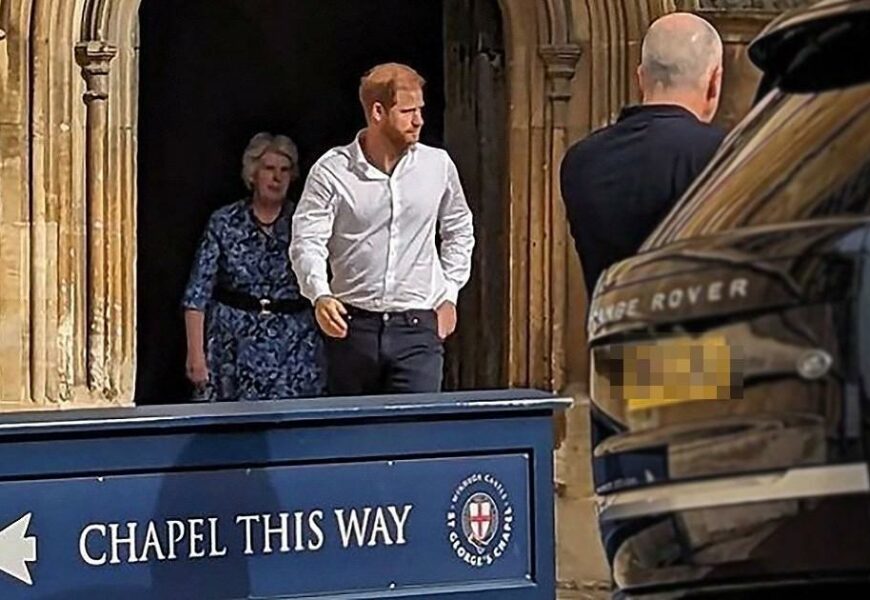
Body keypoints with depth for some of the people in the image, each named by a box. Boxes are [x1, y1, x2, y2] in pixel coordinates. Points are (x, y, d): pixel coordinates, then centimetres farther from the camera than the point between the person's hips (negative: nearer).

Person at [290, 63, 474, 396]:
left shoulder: (437, 165, 4)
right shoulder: (331, 171, -4)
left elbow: (459, 231, 20)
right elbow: (307, 242, -8)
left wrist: (449, 294, 13)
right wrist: (320, 296, -26)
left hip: (418, 327, 1)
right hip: (351, 324, -1)